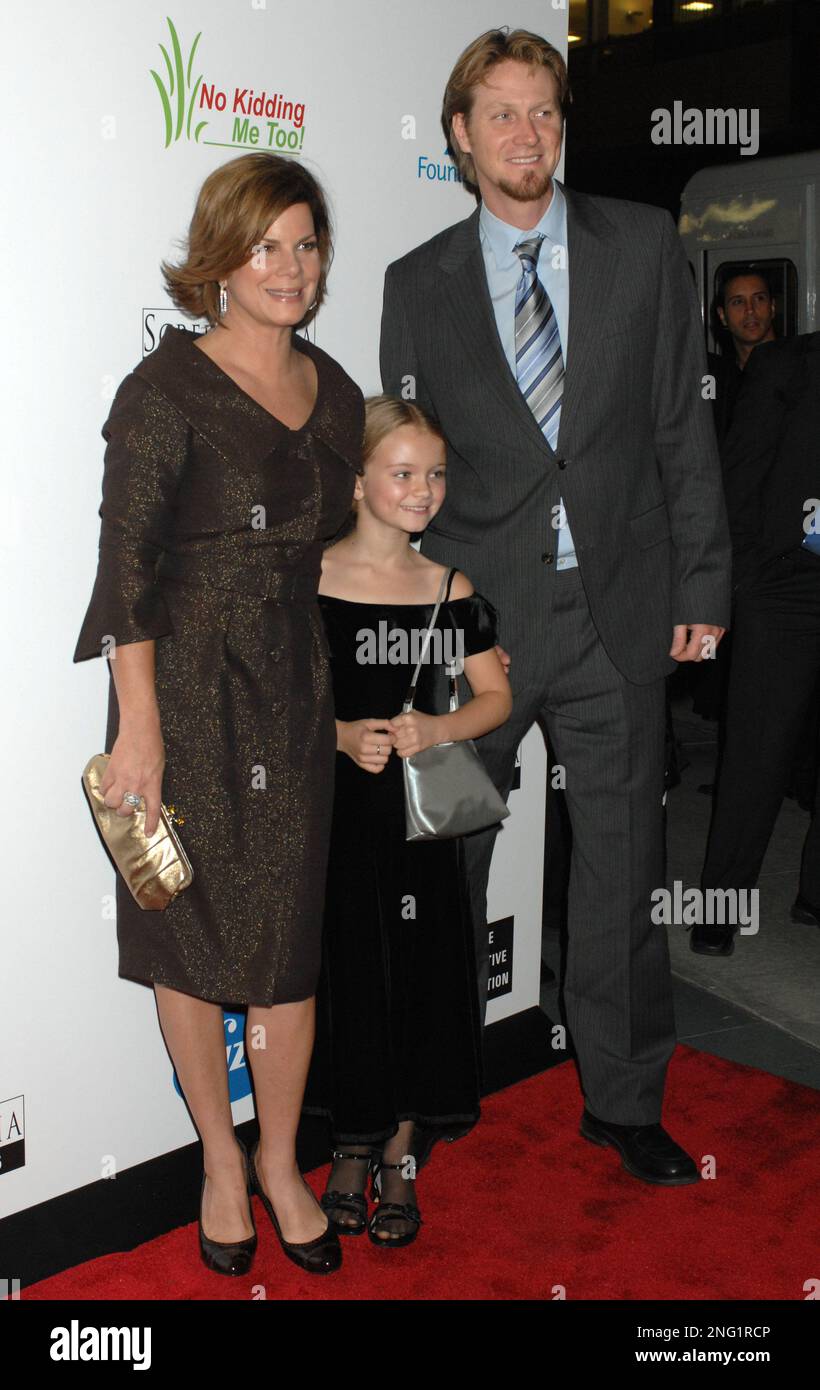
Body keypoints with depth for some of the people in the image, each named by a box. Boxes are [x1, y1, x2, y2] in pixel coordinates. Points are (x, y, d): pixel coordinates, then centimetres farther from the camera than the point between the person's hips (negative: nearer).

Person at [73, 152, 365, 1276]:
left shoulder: (337, 393, 9)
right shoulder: (169, 387, -9)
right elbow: (129, 564, -12)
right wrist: (141, 730, -16)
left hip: (295, 696, 5)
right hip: (186, 690, -4)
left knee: (291, 935, 9)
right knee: (194, 932, 9)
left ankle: (281, 1165, 29)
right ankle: (220, 1160, 30)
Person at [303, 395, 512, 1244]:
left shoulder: (451, 590, 3)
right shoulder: (309, 581, -5)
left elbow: (496, 697, 6)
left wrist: (436, 728, -13)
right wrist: (340, 735, -18)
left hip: (421, 813, 2)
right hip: (335, 812, -2)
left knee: (419, 975, 5)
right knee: (346, 975, 6)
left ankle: (399, 1159, 24)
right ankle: (352, 1148, 28)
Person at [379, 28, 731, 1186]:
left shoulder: (644, 246, 6)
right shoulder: (419, 283, 5)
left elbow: (683, 426, 4)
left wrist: (700, 582, 0)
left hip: (617, 610, 1)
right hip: (475, 612, 0)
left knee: (623, 869, 10)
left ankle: (623, 1101, 29)